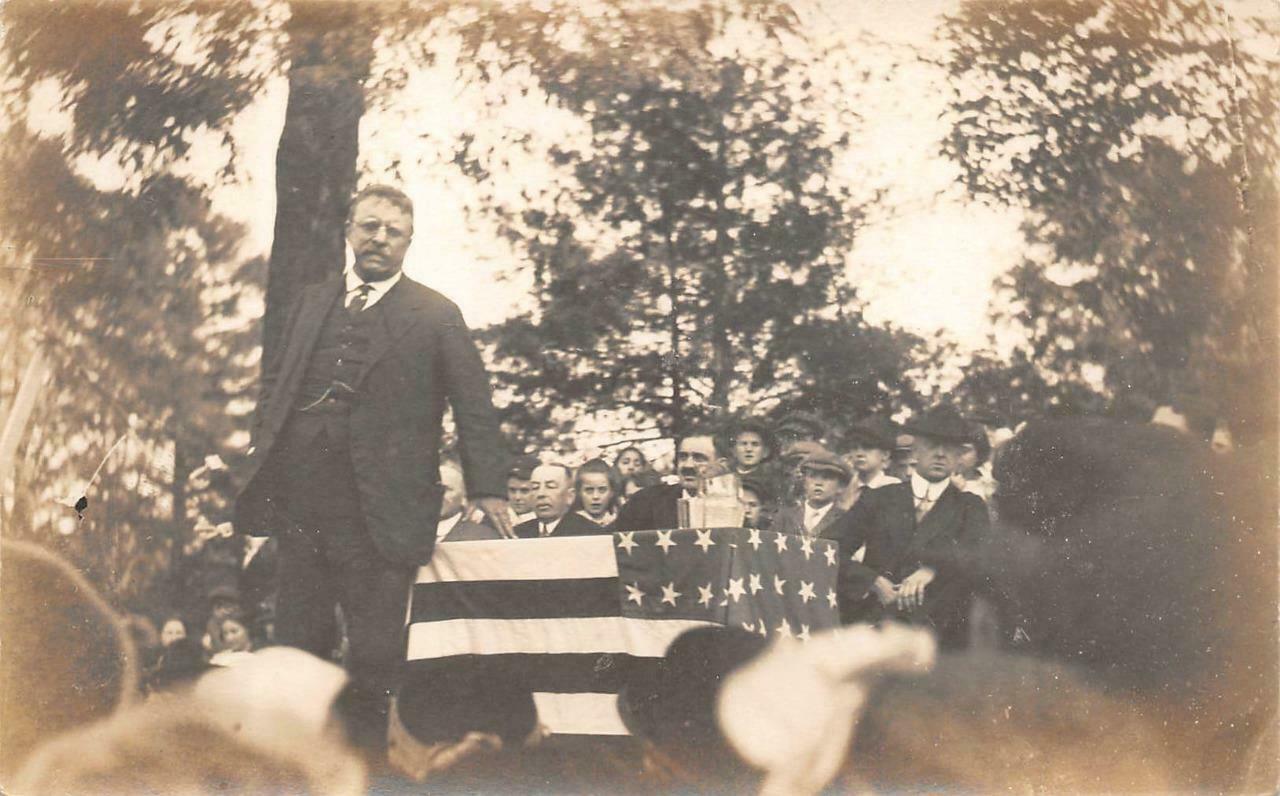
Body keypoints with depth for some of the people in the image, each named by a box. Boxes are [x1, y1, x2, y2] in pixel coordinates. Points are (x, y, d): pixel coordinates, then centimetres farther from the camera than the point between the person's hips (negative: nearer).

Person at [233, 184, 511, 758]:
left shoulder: (434, 315, 4)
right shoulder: (311, 302, 18)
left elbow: (473, 405, 1)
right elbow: (275, 381, 24)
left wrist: (488, 488, -6)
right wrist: (264, 447, 8)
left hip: (377, 514, -4)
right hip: (300, 503, 4)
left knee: (374, 656, 0)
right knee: (298, 640, 10)